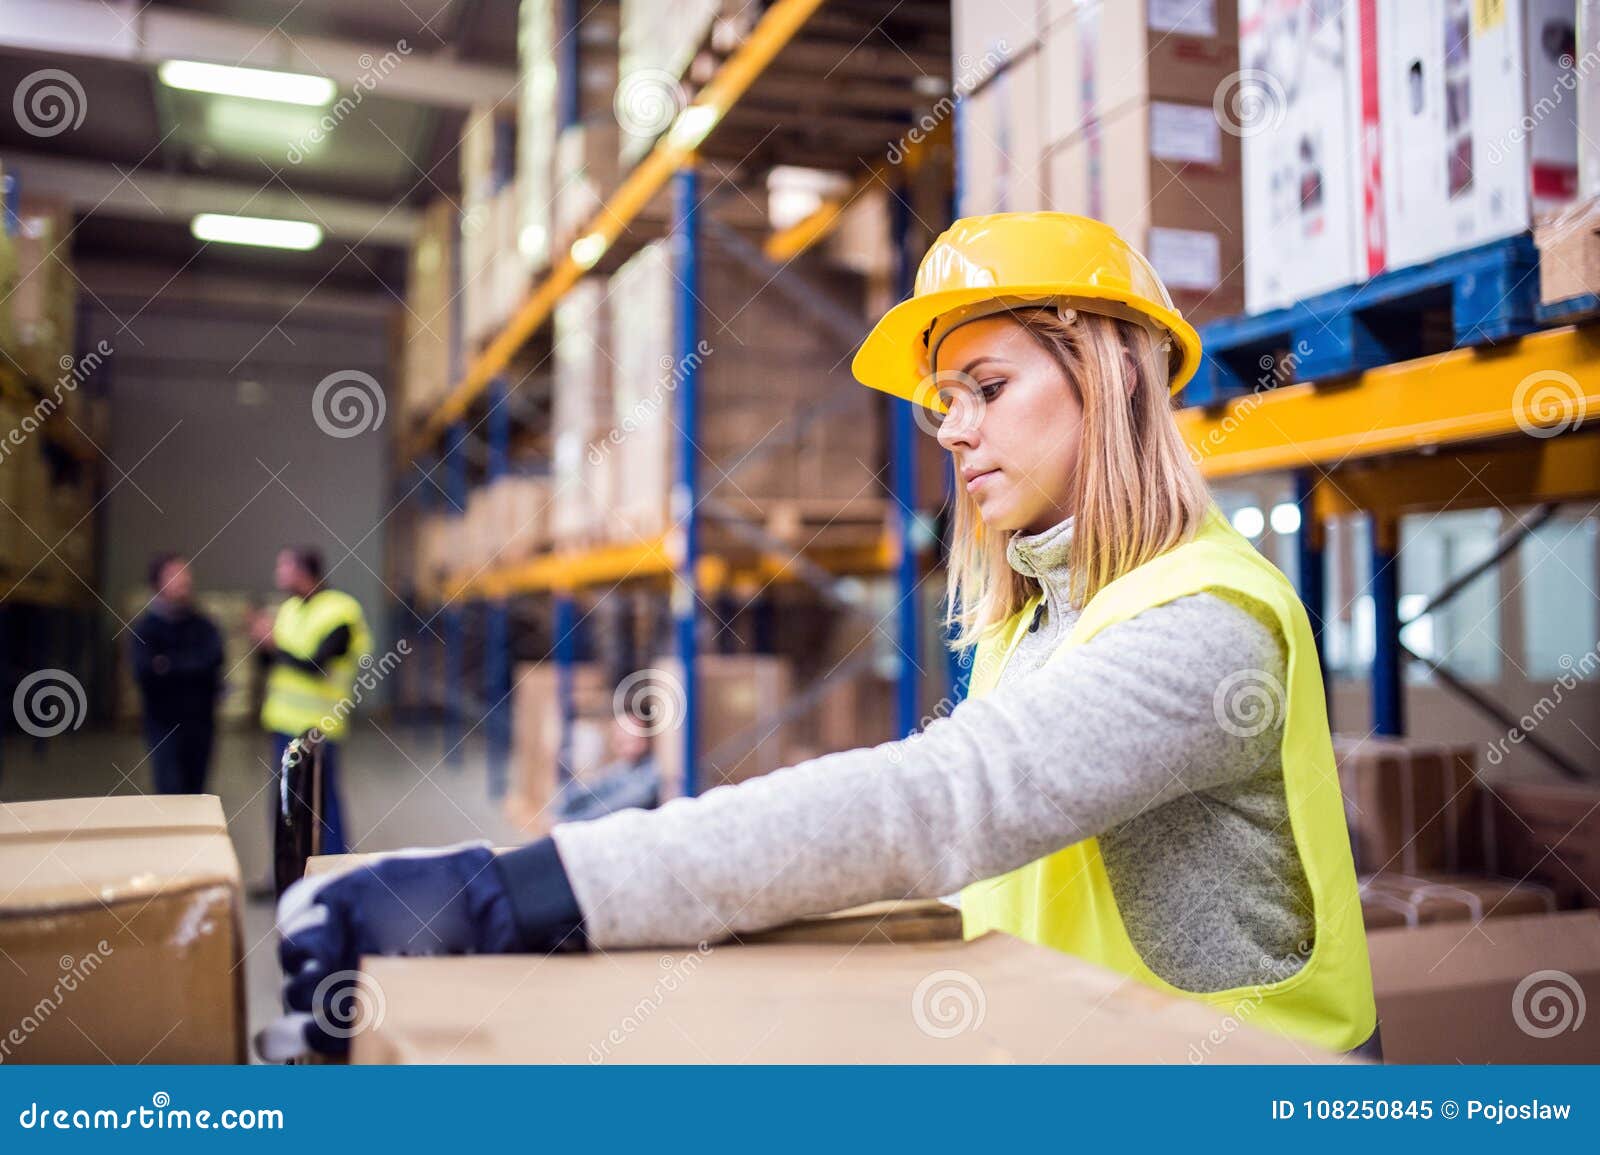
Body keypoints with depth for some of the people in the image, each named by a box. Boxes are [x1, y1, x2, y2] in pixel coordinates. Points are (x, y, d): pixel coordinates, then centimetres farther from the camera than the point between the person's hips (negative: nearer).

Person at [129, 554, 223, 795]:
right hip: (166, 726, -3)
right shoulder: (146, 628, -2)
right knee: (172, 794, -9)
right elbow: (144, 671, -16)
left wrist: (171, 666, -15)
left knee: (195, 792, 7)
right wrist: (190, 667, -15)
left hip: (200, 723, 3)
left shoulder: (202, 625, 6)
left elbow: (213, 657, -11)